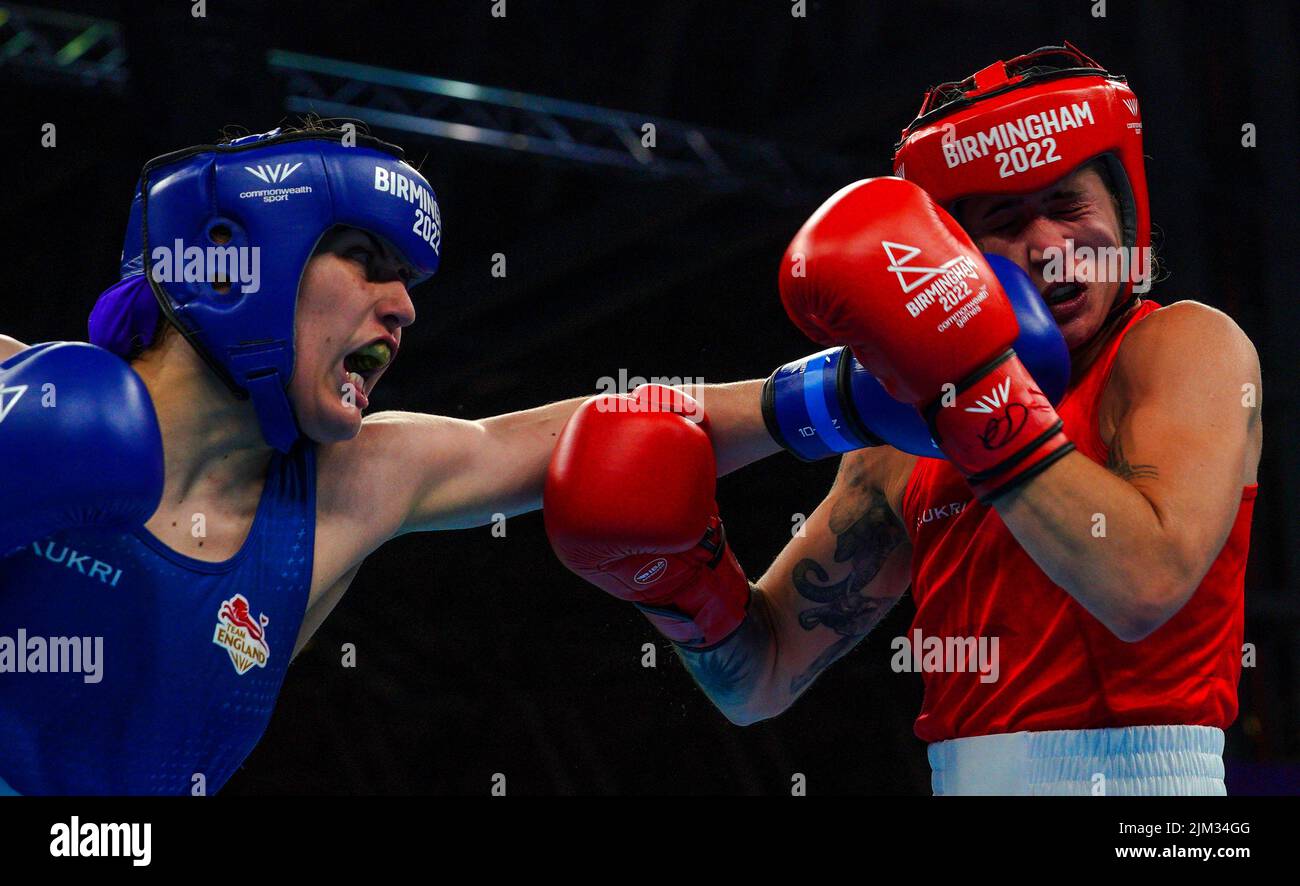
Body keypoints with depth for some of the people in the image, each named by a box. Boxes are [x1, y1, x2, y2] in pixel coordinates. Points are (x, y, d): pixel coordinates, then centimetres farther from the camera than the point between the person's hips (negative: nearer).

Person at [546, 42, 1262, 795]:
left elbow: (1146, 582, -17)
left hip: (1144, 776, -4)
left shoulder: (1189, 344, -1)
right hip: (963, 775, 4)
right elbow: (761, 682, 15)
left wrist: (973, 386, -18)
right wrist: (680, 574, -2)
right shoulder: (902, 449, 11)